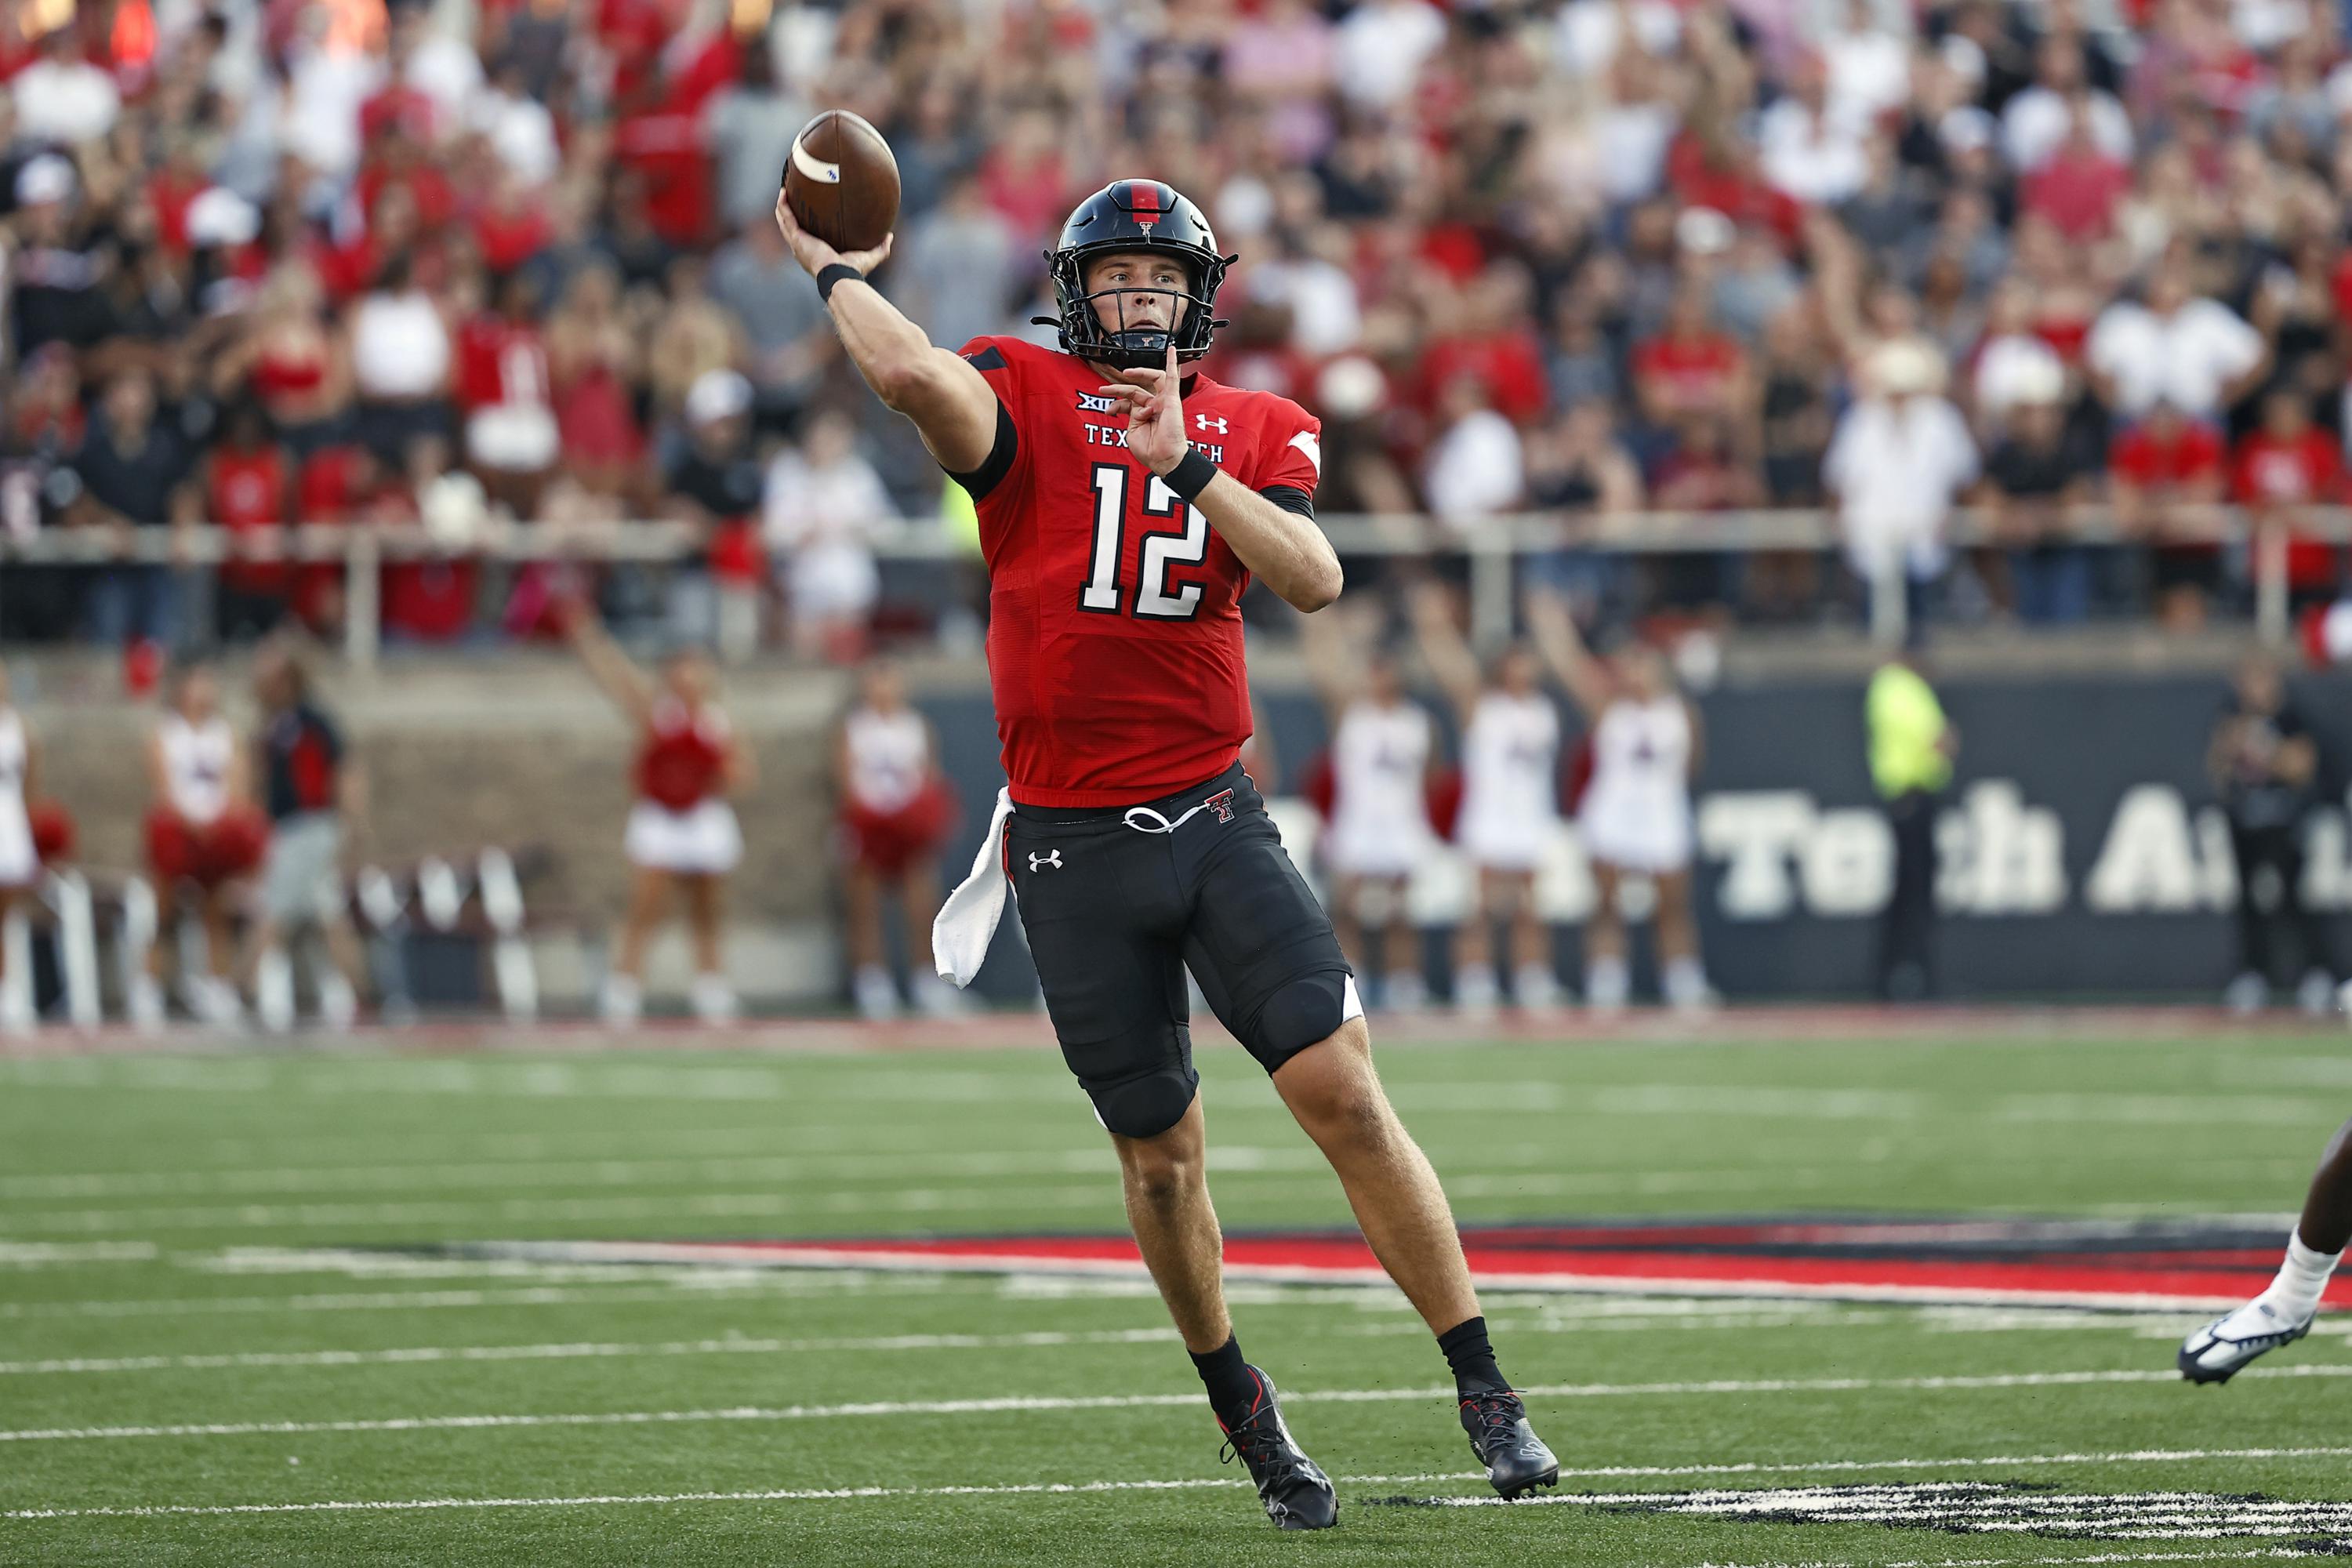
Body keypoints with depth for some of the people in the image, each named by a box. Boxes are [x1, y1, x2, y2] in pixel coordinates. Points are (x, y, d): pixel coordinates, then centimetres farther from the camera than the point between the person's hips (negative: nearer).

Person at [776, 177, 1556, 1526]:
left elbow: (1314, 578, -11)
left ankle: (1489, 1399, -4)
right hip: (1072, 845, -1)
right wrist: (835, 273, -9)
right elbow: (913, 376, -24)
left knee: (1344, 1089, -10)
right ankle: (1242, 1410, 28)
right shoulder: (1025, 396, -2)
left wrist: (1184, 460, -19)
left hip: (1214, 816, 1)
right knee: (1163, 1154, 7)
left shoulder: (1258, 429, 7)